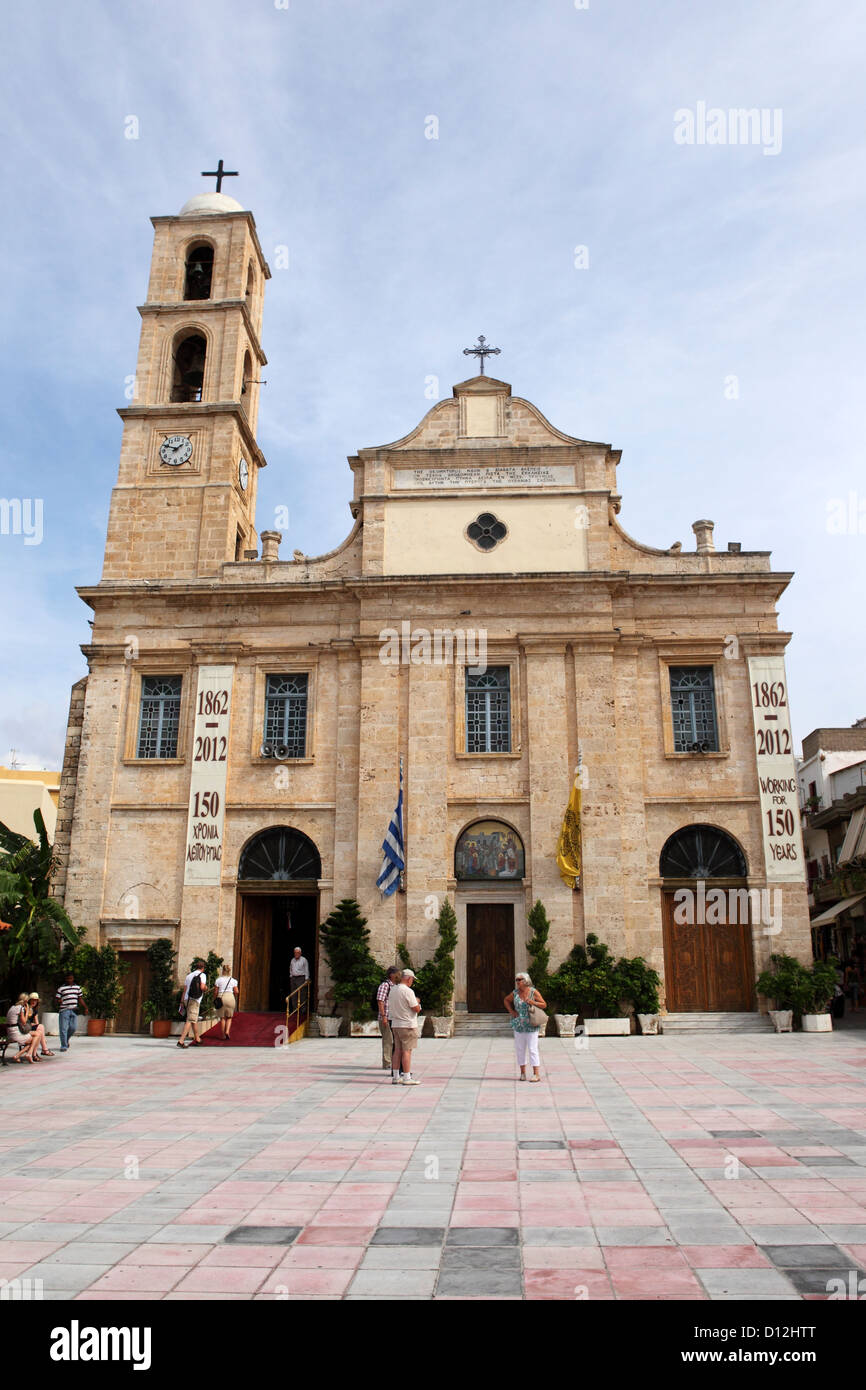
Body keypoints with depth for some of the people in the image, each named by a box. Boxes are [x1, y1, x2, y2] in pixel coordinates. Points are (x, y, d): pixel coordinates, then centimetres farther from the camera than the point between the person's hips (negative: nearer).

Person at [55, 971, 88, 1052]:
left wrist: (85, 1007, 11)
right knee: (64, 1028, -5)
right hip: (64, 1010, -3)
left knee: (73, 1027, 1)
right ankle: (64, 1046, 3)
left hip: (74, 1010, 3)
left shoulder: (77, 987, 15)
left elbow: (80, 998, 18)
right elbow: (57, 999, 4)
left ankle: (66, 1039, 28)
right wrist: (59, 1001, -20)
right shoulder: (61, 988, 3)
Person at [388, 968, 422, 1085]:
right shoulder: (408, 991, -16)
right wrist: (417, 1002, 5)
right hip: (407, 1024, -8)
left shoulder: (392, 990, 8)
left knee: (397, 1050, 10)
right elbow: (417, 1009, -16)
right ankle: (407, 1078, -3)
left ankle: (395, 1077, 12)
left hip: (395, 1024, 8)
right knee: (407, 1051, -4)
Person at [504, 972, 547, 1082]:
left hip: (531, 1025, -4)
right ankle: (522, 1073, 17)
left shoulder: (534, 992, -6)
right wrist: (511, 1011, 6)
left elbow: (544, 1005, -2)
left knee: (532, 1049, -5)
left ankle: (536, 1074, -1)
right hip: (519, 1026, 4)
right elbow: (506, 1000, 19)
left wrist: (533, 1002, -18)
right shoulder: (515, 992, 3)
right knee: (520, 1049, 7)